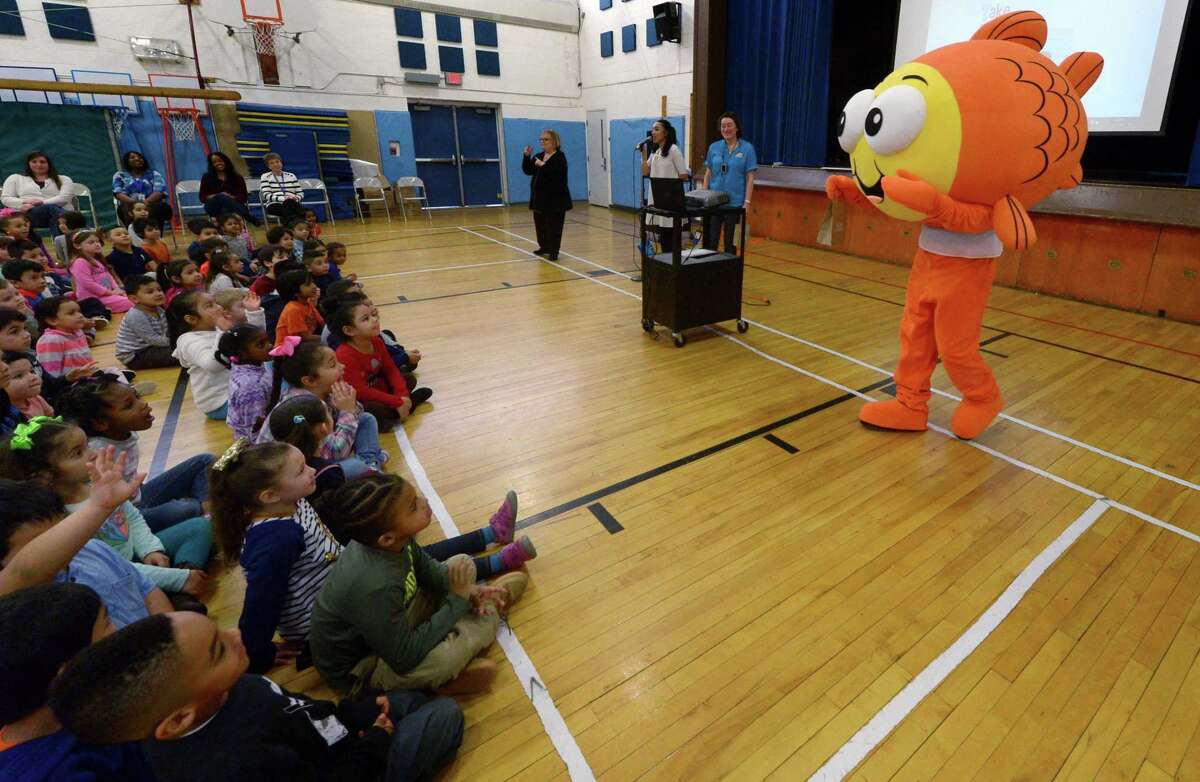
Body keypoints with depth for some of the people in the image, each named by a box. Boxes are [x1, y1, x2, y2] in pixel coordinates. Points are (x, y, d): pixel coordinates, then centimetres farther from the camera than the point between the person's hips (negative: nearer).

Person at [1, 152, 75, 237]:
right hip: (29, 214, -1)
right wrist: (25, 203, -4)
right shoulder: (15, 178, 27)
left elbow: (65, 197, 4)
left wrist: (41, 202, -10)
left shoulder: (63, 179, 22)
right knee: (51, 208, -38)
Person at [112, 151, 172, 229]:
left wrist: (146, 202, -21)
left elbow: (159, 192, 0)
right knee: (125, 209, -35)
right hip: (130, 205, 1)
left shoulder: (154, 174, 17)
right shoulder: (120, 175, 19)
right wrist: (133, 202, -19)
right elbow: (118, 193, 3)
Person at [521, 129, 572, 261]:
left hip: (555, 198, -8)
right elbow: (527, 170, 7)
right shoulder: (538, 156, 13)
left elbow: (557, 174, -25)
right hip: (539, 197, 8)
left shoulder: (560, 157, -9)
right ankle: (544, 247, 29)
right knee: (539, 224, 13)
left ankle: (553, 251, 1)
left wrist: (543, 165, -28)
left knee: (553, 226, -5)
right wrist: (527, 156, -5)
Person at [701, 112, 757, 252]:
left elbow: (750, 178, -3)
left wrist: (747, 202, -10)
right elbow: (708, 174, 10)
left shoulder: (747, 148, -1)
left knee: (730, 242, 5)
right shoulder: (714, 147, 7)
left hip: (734, 202, -2)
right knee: (710, 240, 1)